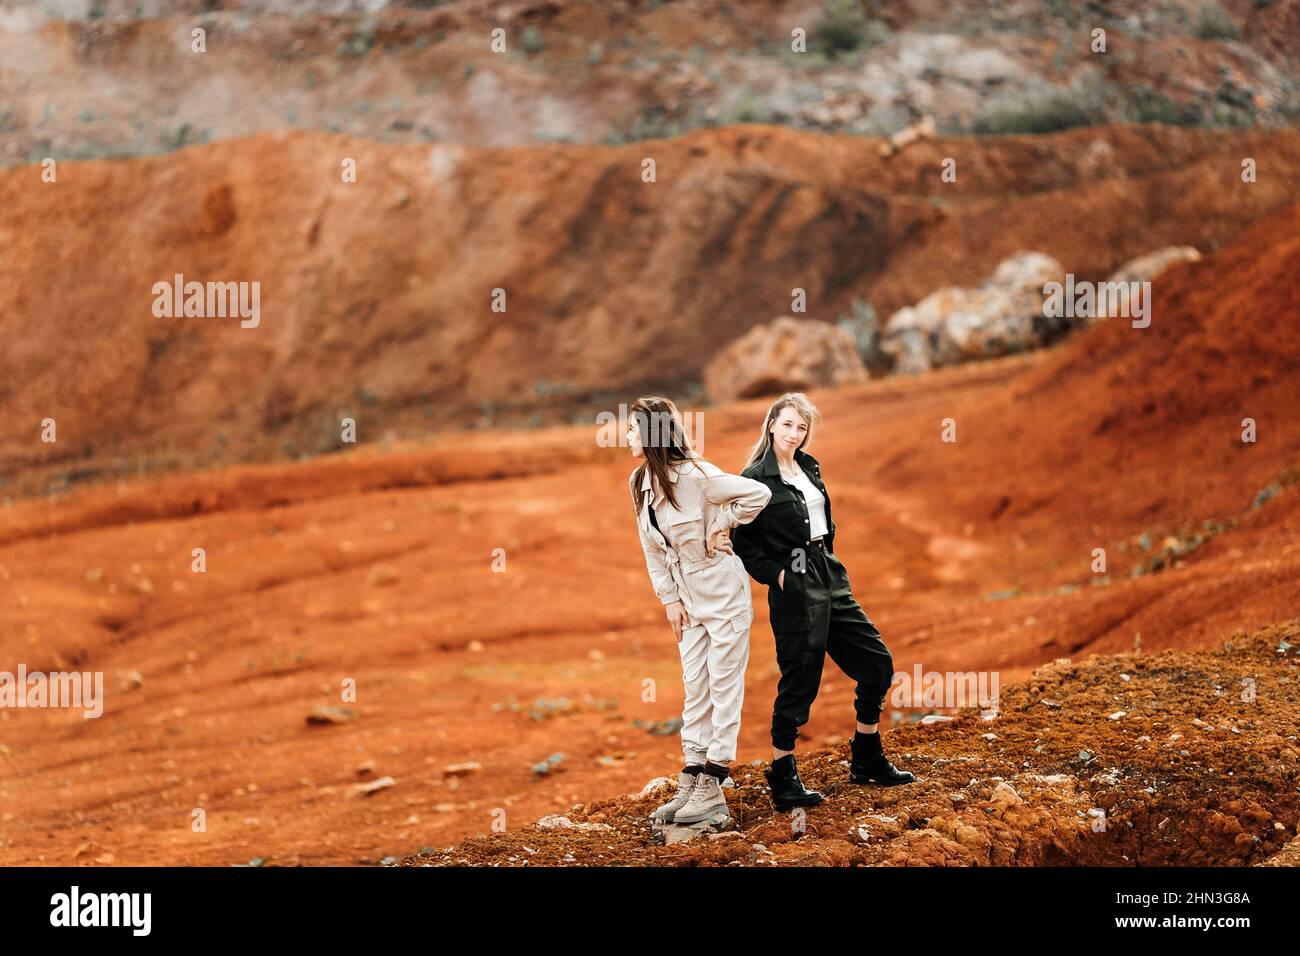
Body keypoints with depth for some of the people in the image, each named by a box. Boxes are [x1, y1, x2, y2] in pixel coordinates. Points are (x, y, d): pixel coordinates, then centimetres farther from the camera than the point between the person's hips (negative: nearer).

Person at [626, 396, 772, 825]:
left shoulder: (695, 476, -21)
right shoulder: (639, 483, 2)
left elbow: (759, 494, -21)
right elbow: (652, 547, 9)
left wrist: (722, 527, -14)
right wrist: (670, 599, 5)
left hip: (723, 593, -7)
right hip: (689, 597, 7)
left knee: (724, 686, -2)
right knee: (694, 688, 8)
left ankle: (712, 786, -2)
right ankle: (691, 783, 11)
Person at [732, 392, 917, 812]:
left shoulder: (809, 467, 11)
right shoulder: (756, 478, -11)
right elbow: (743, 543, -10)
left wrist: (826, 562, 16)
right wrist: (776, 573, -15)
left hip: (829, 578, 8)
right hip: (794, 587, -8)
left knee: (877, 662, 11)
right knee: (800, 681, -5)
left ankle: (867, 760, 23)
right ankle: (783, 779, 6)